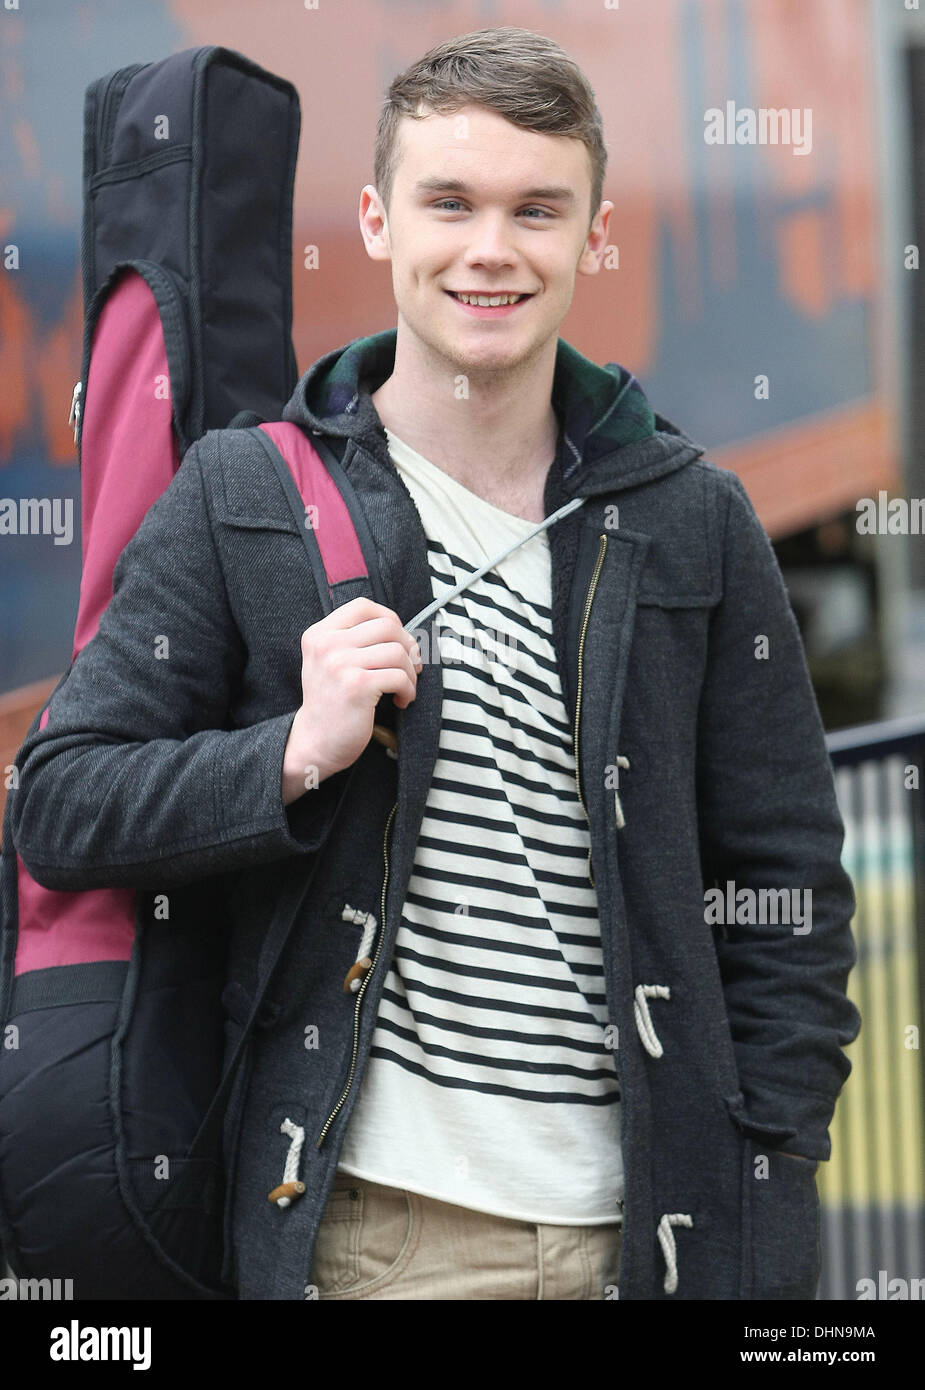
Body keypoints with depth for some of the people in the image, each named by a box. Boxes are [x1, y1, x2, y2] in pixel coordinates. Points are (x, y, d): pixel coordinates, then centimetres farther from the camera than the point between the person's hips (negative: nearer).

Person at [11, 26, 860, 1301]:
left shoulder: (692, 524, 6)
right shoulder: (241, 501, 2)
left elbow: (784, 896, 7)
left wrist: (765, 1233, 1)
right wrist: (297, 754, -15)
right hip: (368, 1223, -1)